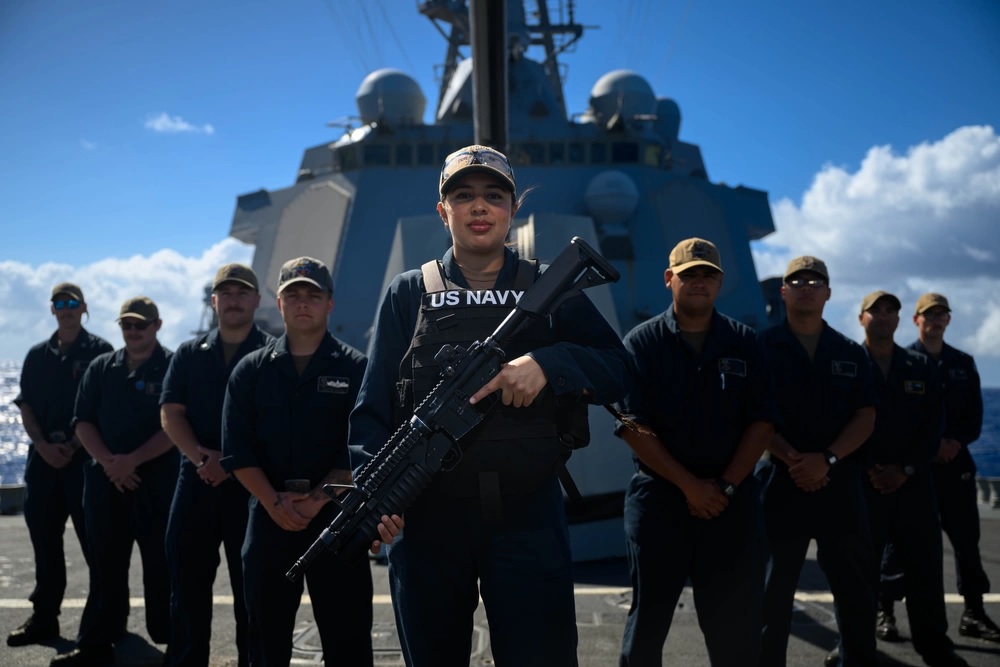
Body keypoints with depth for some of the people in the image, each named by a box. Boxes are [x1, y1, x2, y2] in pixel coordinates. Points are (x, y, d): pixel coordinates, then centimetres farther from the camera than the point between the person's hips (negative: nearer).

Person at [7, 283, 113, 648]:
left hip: (85, 458, -5)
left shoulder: (99, 351, 0)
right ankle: (44, 618, 17)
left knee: (94, 539, -3)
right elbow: (26, 405, 11)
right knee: (44, 537, 8)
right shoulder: (38, 355, 14)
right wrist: (43, 445, -5)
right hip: (43, 456, 5)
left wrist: (73, 446, -13)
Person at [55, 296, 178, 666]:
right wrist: (108, 462, -7)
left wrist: (133, 460, -16)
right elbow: (83, 421, 8)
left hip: (158, 480, -4)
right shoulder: (101, 368, 12)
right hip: (105, 481, 4)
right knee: (105, 564, 10)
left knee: (161, 566, -1)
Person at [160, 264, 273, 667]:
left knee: (250, 587, 2)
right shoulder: (188, 355, 12)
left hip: (250, 485, -3)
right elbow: (170, 413, 4)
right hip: (196, 481, 4)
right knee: (187, 581, 7)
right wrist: (200, 456, -13)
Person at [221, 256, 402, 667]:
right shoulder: (250, 370, 8)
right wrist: (275, 503, -10)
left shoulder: (355, 369, 1)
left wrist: (316, 499, -14)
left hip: (336, 514, -2)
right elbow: (237, 450, 1)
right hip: (270, 515, 3)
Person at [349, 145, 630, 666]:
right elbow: (373, 406, 1)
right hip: (427, 520, 1)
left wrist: (547, 362, -19)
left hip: (528, 519, 0)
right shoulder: (408, 295, 7)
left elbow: (615, 368, 0)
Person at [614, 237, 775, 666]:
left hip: (732, 497, 2)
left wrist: (726, 485, -9)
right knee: (649, 615, 4)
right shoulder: (643, 342, 0)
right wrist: (689, 485, -13)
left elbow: (762, 422, 3)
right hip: (659, 494, -2)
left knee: (738, 621, 5)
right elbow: (633, 425, -8)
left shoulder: (744, 343, 7)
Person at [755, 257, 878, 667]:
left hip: (840, 481, 3)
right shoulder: (762, 348, 1)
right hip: (781, 481, -3)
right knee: (773, 591, 4)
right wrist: (791, 459, -17)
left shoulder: (850, 353, 10)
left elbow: (865, 417, 3)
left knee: (856, 587, 8)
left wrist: (827, 459, -12)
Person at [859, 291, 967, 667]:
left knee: (924, 566, 7)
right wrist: (868, 470, -13)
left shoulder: (922, 367, 10)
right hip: (863, 482, -3)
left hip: (913, 481, 3)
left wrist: (905, 469, -8)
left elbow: (933, 425, 4)